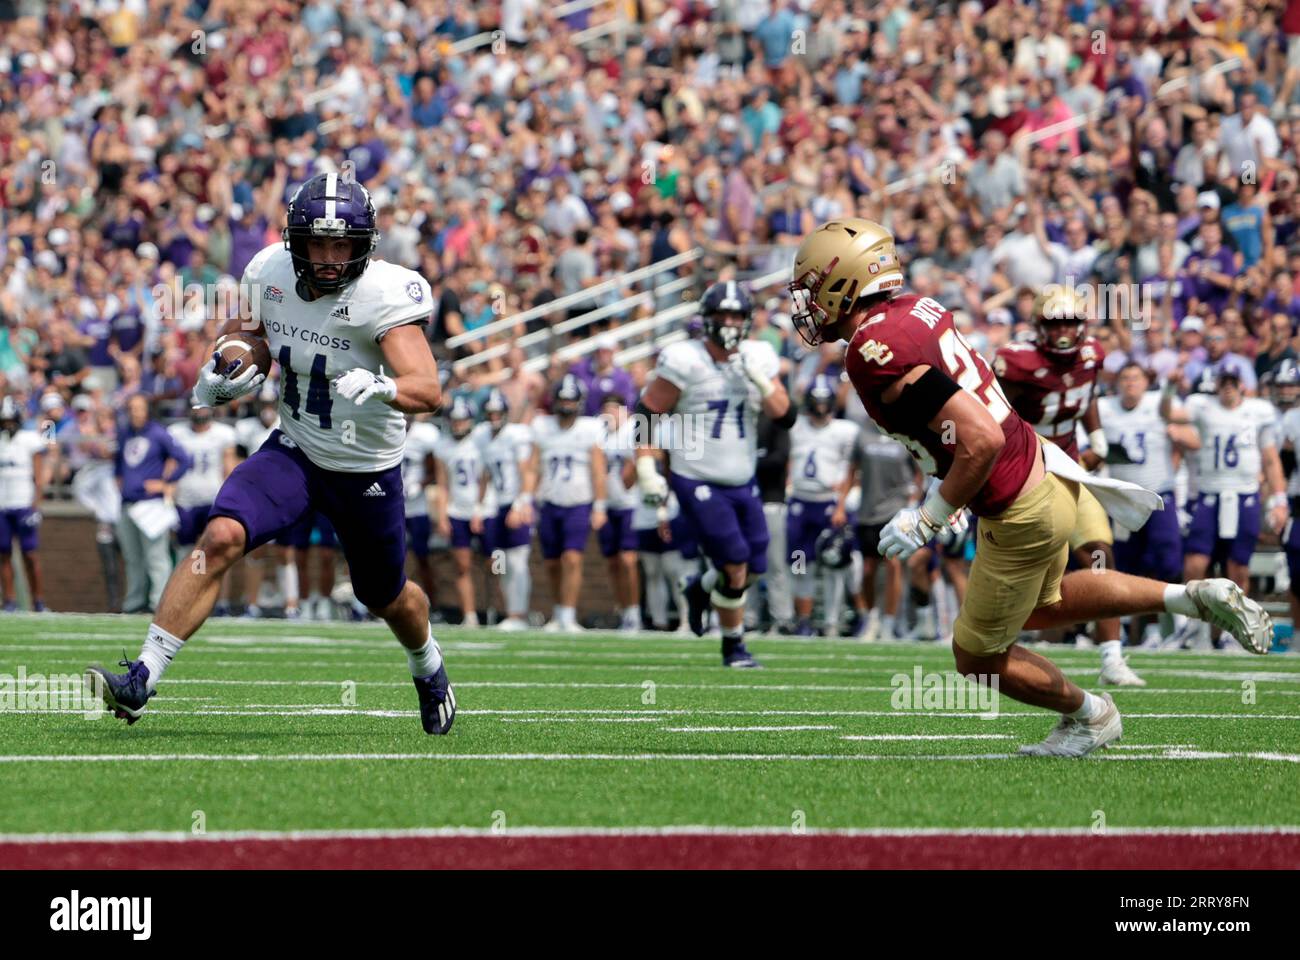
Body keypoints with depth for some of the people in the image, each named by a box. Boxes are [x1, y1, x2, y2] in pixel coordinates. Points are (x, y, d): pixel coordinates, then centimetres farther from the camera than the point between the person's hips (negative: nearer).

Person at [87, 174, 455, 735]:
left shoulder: (385, 295, -25)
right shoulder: (270, 274, -10)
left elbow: (429, 391, -36)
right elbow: (240, 332, 13)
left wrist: (378, 388, -56)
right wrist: (220, 376, -8)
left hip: (367, 472, -2)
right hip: (292, 451, 2)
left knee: (388, 599, 19)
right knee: (221, 537, -24)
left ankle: (428, 670, 55)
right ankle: (142, 679, -25)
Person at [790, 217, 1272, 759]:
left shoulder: (876, 355, -27)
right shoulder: (916, 307, 0)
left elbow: (981, 440, -32)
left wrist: (927, 519, -20)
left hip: (1022, 518, -9)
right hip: (1038, 466, 9)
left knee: (978, 661, 13)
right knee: (1042, 608, 33)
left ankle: (1090, 715, 32)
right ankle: (1193, 598, 28)